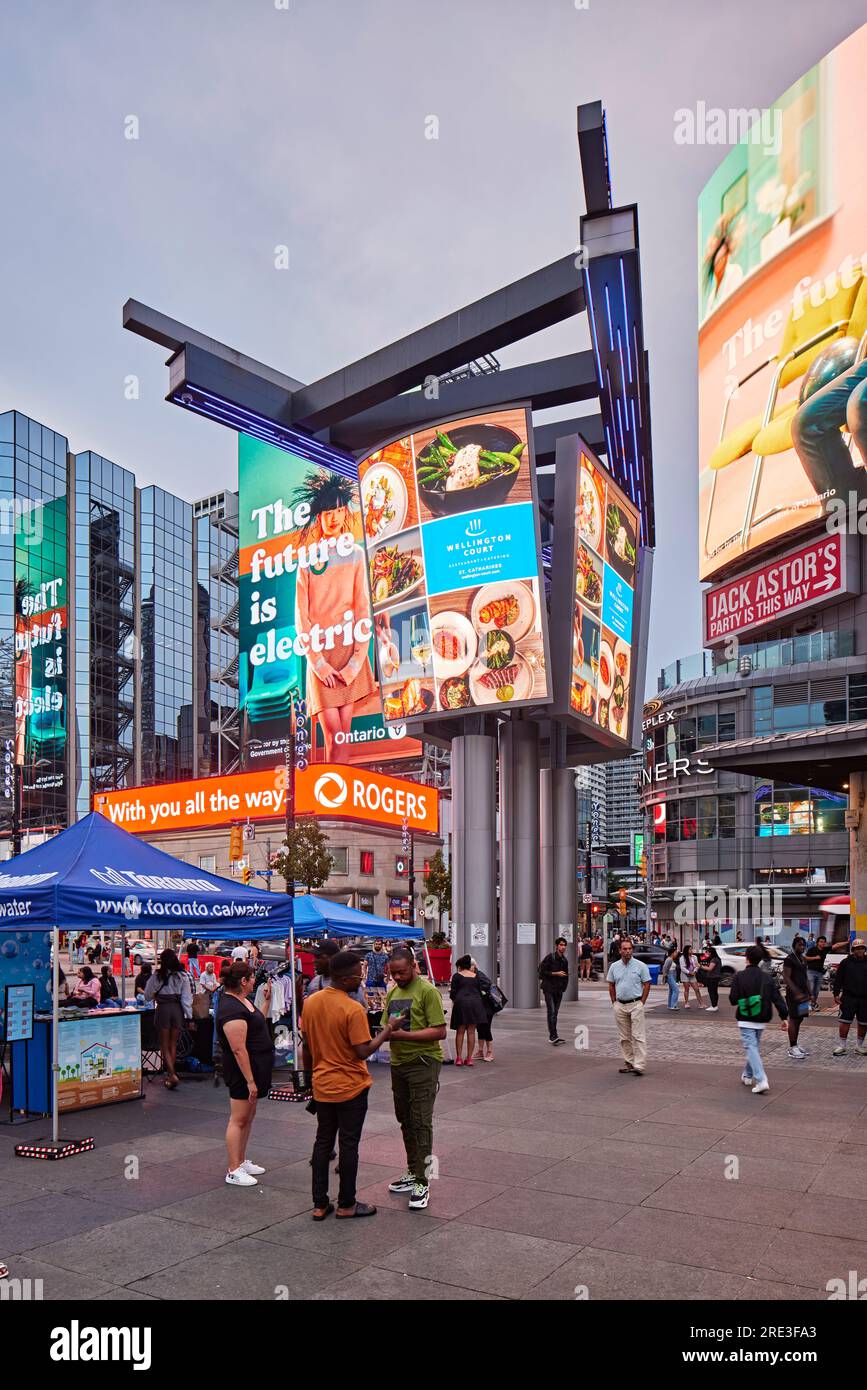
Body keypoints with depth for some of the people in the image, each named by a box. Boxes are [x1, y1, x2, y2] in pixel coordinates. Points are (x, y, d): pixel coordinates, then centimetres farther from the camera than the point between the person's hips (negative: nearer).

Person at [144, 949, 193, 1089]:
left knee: (164, 1045, 4)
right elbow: (186, 997, -3)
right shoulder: (182, 976, -3)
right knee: (173, 1044, 16)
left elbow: (147, 995, 0)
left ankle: (172, 1074, -13)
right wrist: (189, 1015, 3)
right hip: (178, 1009, 2)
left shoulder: (157, 975, -7)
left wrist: (156, 996, 22)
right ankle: (169, 1075, 22)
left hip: (163, 1009, -2)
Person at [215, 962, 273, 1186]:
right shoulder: (232, 1009, -25)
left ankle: (241, 1161, 30)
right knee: (239, 1119, -2)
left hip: (256, 1067, 11)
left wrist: (267, 1000, 13)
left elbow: (258, 1022, 22)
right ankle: (233, 1171, 5)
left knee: (249, 1116, 19)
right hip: (243, 1070, -11)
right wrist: (250, 1081, -25)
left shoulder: (243, 1000, 7)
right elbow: (239, 1050, -26)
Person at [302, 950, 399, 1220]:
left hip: (322, 1086, 6)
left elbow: (306, 1045, 8)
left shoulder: (311, 1002, -1)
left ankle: (320, 1204, 19)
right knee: (348, 1144, 6)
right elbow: (363, 1052, -21)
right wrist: (387, 1030, -12)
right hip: (350, 1088, -6)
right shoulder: (353, 1009, -22)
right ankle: (346, 1204, 15)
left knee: (323, 1142, 14)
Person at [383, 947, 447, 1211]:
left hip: (423, 1063, -8)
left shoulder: (428, 991, -12)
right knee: (405, 1120, 15)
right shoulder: (392, 993, 12)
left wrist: (404, 1035, -23)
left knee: (421, 1122, -7)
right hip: (398, 1063, 8)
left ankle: (422, 1182, -3)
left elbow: (440, 1031, -17)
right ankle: (413, 1172, 28)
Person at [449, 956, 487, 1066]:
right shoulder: (475, 976, 15)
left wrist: (452, 997, 21)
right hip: (476, 1002, 3)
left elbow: (453, 992, 1)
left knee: (460, 1031, 4)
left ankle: (459, 1058, 2)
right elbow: (479, 991, 14)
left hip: (461, 1003, -3)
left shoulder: (457, 976, 4)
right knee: (471, 1031, 6)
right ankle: (469, 1058, 6)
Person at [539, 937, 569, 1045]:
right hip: (549, 988, -6)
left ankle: (553, 1036, 14)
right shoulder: (550, 957, -9)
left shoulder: (565, 960, 10)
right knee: (551, 1012, -13)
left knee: (555, 1012, 8)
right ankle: (553, 1036, -16)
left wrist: (563, 987, 14)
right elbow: (542, 971, -12)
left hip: (559, 990, 6)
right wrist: (556, 973, -16)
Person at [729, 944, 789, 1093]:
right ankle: (748, 1075, 36)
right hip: (761, 1020, 4)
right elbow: (777, 998, -4)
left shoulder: (739, 976, -10)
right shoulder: (767, 977, 0)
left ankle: (761, 1080, -21)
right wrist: (784, 1017, -2)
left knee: (751, 1048, -5)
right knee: (755, 1046, 21)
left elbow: (733, 999, -10)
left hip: (745, 1020, -4)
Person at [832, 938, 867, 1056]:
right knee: (845, 1021, -4)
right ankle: (842, 1045, 4)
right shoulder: (846, 962, 1)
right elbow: (838, 979, 2)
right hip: (849, 997, -2)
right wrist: (836, 994, -4)